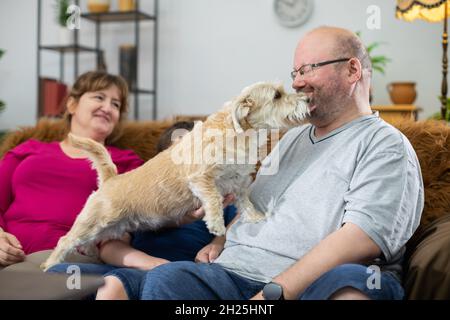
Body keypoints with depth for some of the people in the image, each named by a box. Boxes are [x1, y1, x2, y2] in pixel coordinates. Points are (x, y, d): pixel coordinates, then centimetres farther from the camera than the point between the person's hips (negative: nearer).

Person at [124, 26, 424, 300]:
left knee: (349, 283, -41)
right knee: (163, 278, -22)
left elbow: (364, 236, -14)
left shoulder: (386, 144, 1)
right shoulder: (294, 137, 27)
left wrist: (275, 292, -20)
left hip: (315, 284, -6)